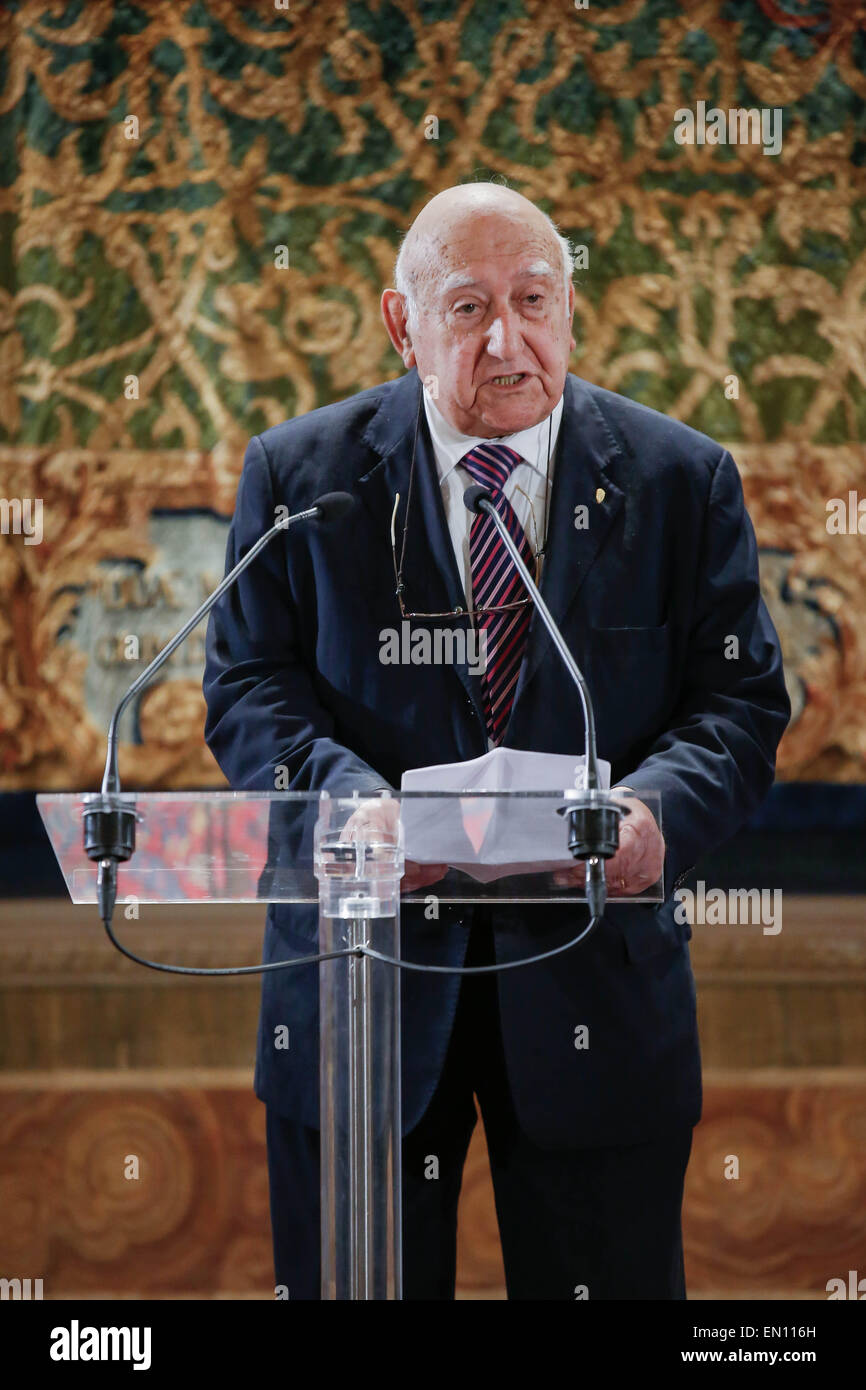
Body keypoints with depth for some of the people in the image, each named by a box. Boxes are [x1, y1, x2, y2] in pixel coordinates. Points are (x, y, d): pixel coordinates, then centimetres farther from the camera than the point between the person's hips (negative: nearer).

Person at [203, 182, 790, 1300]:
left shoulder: (683, 481, 4)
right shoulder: (297, 475, 3)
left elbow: (742, 701, 1)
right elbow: (248, 692, 0)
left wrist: (655, 806, -21)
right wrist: (349, 795, -21)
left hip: (596, 988, 0)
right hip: (361, 975, 0)